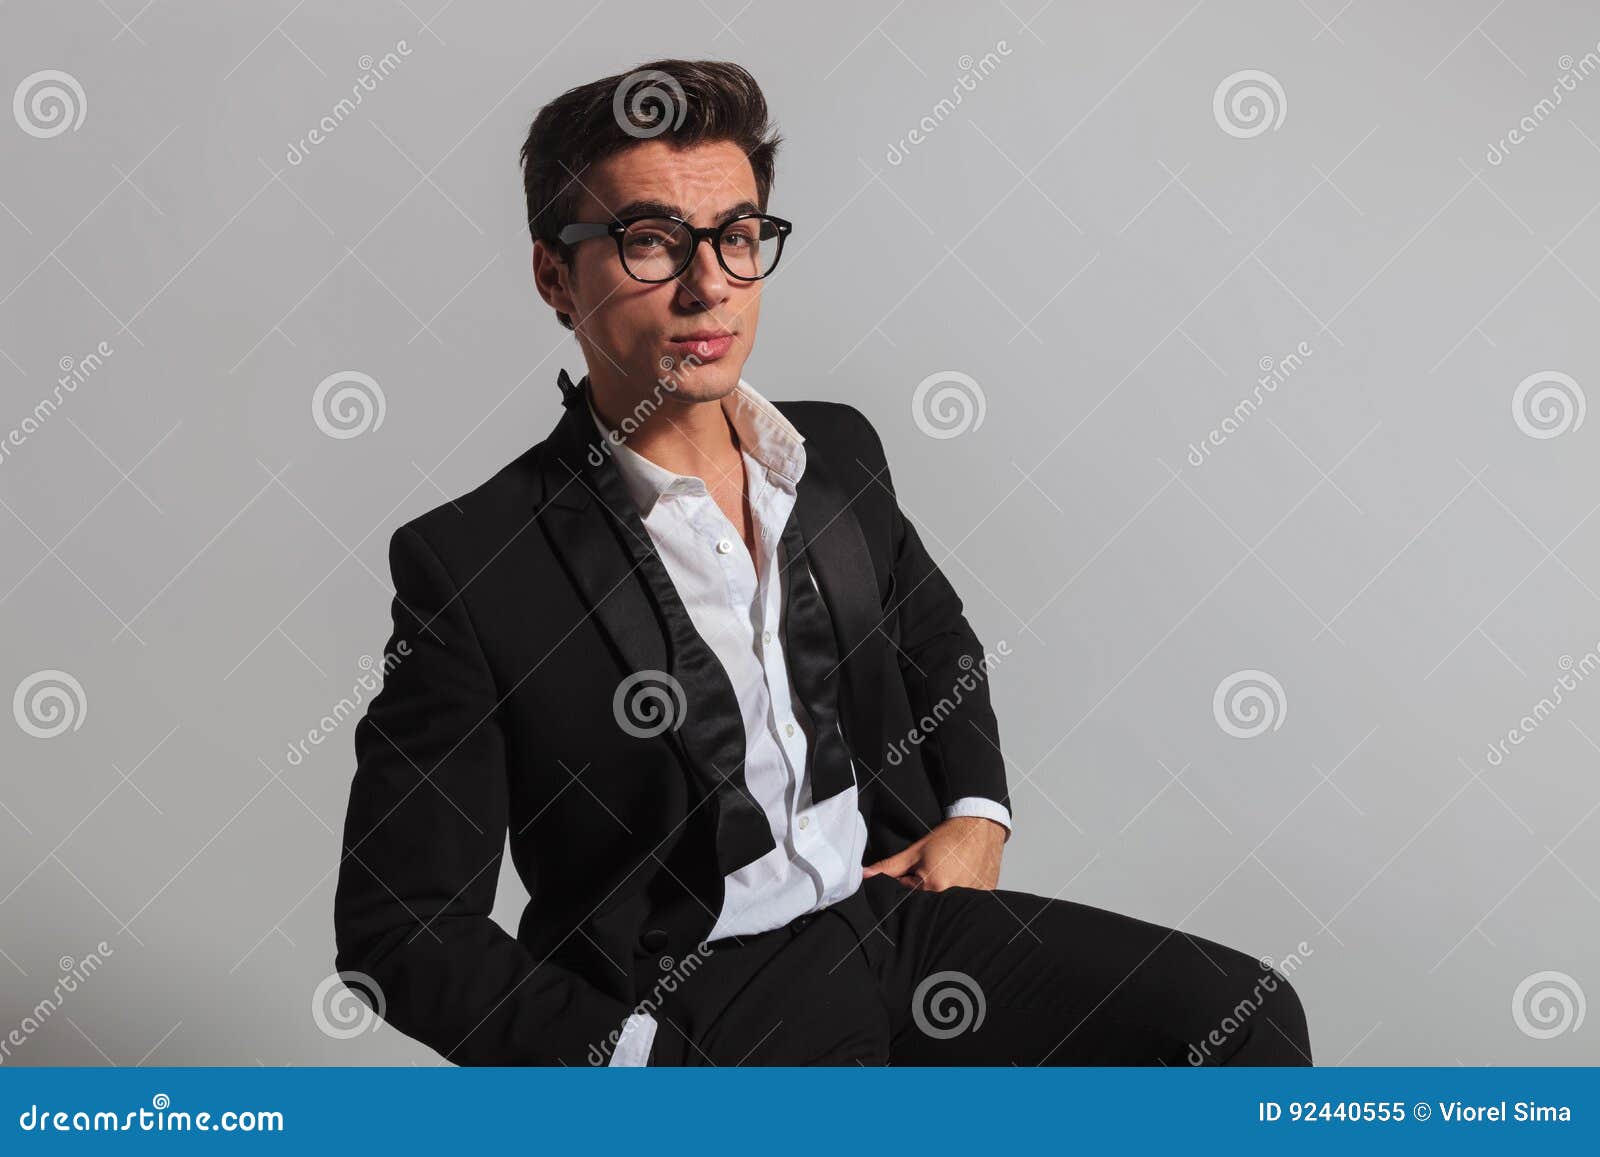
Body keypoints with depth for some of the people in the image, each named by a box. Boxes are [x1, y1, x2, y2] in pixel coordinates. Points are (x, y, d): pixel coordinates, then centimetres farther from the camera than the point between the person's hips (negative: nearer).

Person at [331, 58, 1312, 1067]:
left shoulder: (841, 453, 6)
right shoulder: (469, 565, -12)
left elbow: (940, 639, 24)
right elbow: (399, 926, -9)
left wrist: (977, 816, 7)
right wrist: (633, 1056, -16)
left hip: (899, 902, 5)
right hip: (689, 999, -5)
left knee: (1248, 1016, -8)